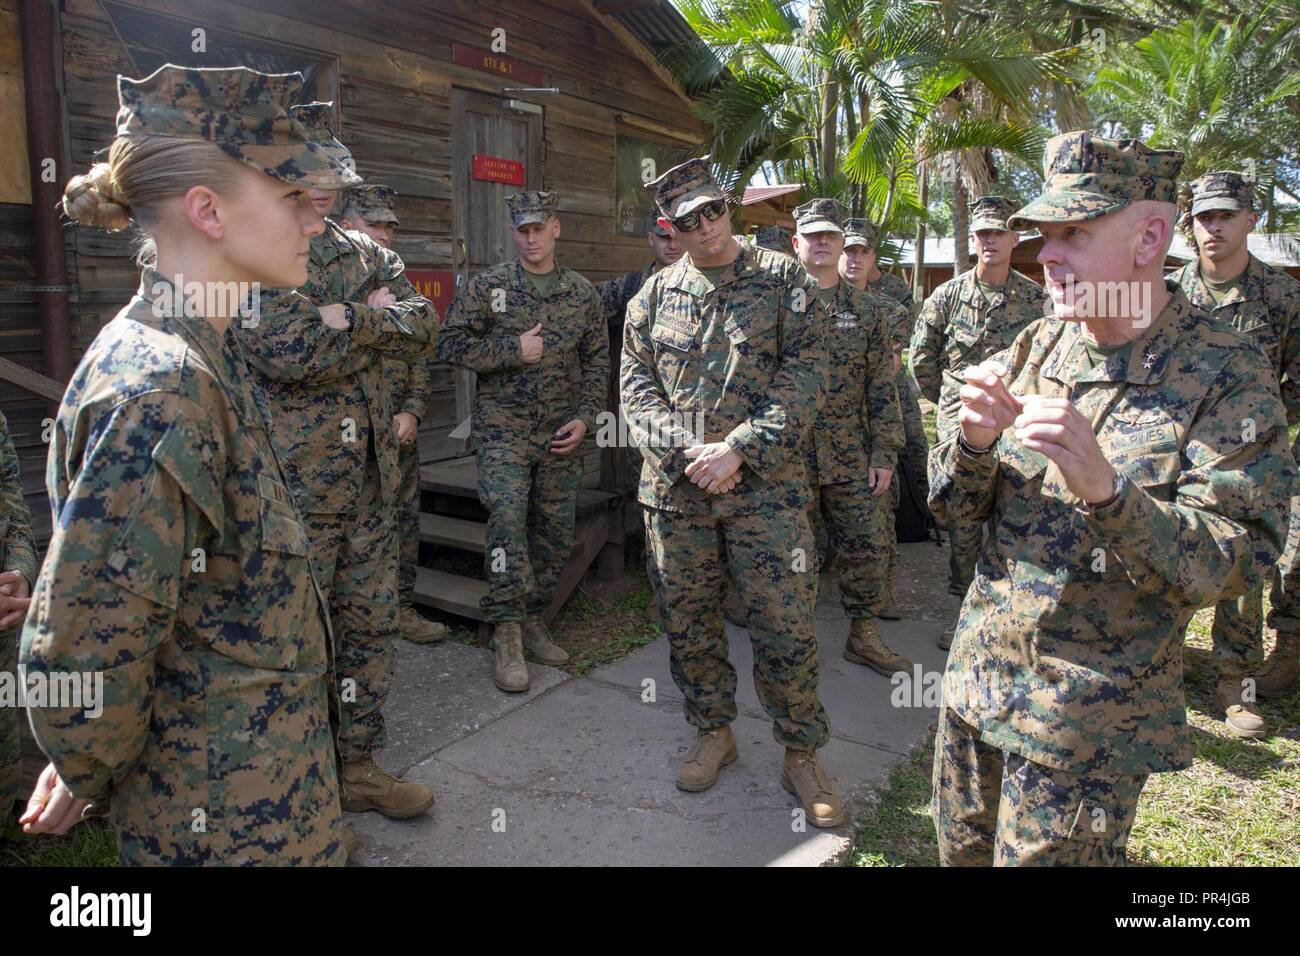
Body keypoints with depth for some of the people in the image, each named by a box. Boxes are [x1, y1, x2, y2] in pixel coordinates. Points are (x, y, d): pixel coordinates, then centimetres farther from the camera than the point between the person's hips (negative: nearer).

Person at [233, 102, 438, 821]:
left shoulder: (365, 252, 14)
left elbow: (422, 328, 2)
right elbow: (284, 351, -23)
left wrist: (345, 320, -13)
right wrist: (369, 321, -10)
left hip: (367, 479, 7)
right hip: (291, 485, -6)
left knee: (371, 628, 14)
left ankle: (356, 768, 32)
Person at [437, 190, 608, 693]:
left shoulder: (583, 293, 9)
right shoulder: (487, 285, 1)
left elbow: (597, 361, 11)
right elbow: (451, 344, -1)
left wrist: (585, 417, -2)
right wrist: (513, 350, -12)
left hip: (562, 434, 3)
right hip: (504, 429, -3)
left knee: (556, 532, 6)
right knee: (507, 520, -17)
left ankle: (534, 619, 24)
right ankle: (507, 635, -6)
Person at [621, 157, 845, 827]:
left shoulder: (785, 281, 2)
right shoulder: (653, 296, 10)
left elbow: (801, 379, -6)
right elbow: (637, 386, 5)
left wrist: (737, 449, -16)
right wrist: (686, 453, -11)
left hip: (765, 488, -3)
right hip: (674, 490, 3)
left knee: (786, 628, 1)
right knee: (687, 622, 13)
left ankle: (801, 754, 21)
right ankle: (713, 732, 34)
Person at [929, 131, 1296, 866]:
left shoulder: (1227, 376, -14)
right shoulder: (1036, 348, 0)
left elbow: (1235, 565, -19)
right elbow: (955, 503, 2)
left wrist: (1105, 488, -35)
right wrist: (975, 441, -20)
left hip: (1092, 723, -5)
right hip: (978, 679, 5)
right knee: (964, 850, 22)